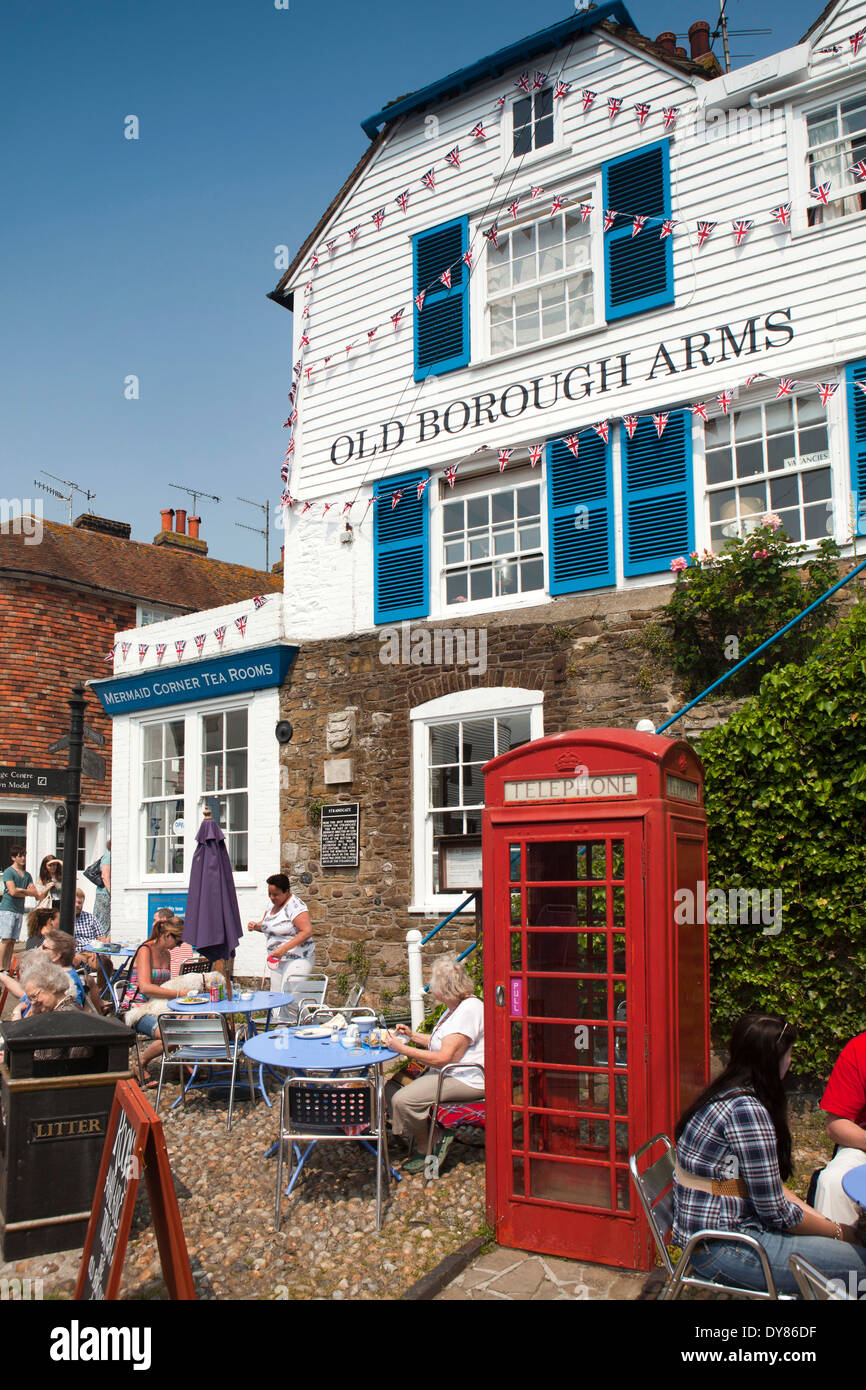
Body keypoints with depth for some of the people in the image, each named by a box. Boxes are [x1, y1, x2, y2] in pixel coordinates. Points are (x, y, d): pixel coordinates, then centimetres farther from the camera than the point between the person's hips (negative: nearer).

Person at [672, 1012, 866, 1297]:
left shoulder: (727, 1096, 8)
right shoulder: (746, 1109, -22)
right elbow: (776, 1211, -18)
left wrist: (823, 1220, 7)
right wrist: (838, 1232, -2)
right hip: (721, 1249, -10)